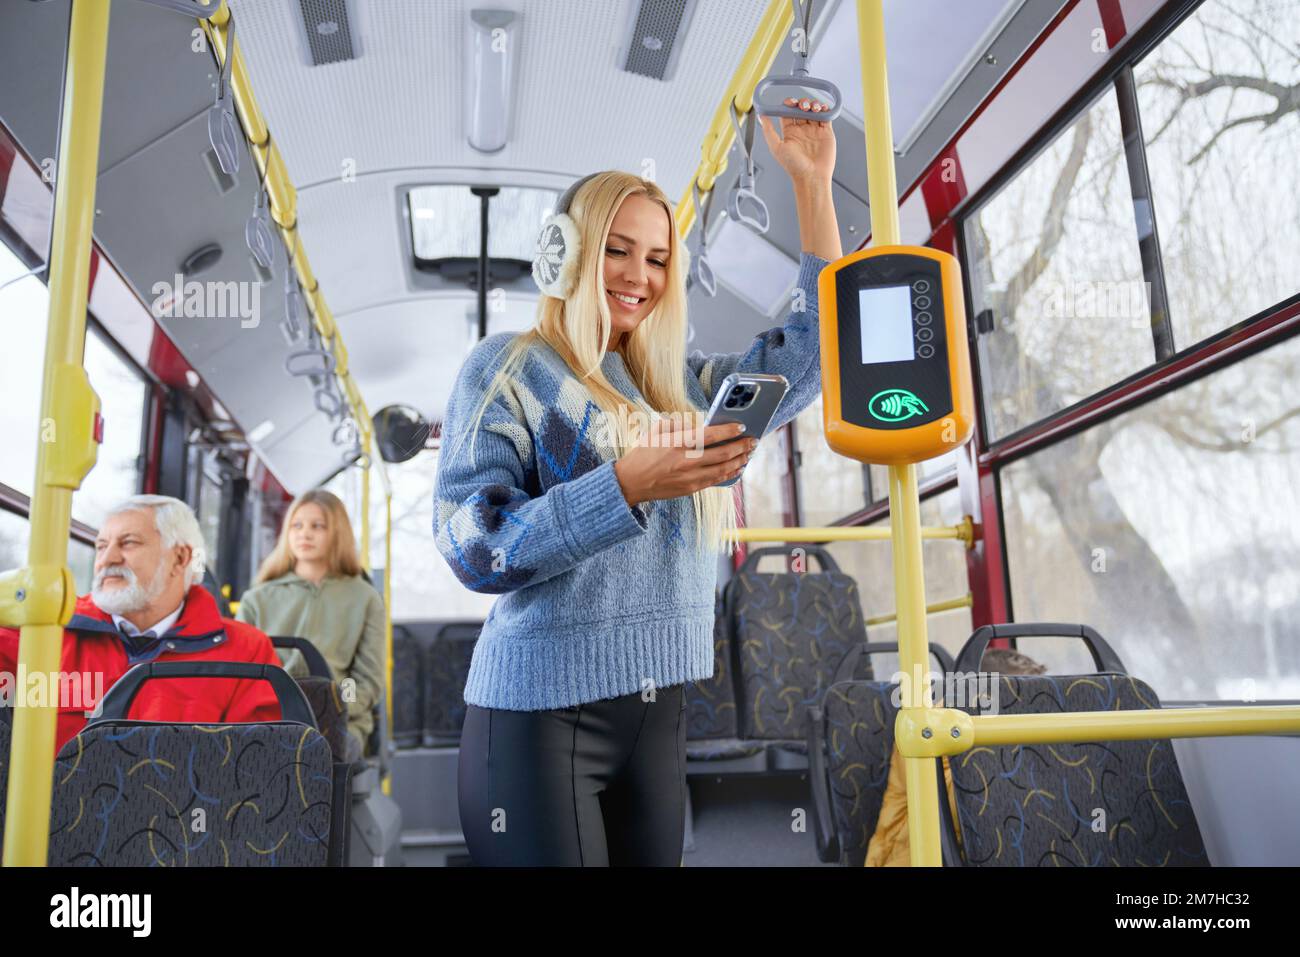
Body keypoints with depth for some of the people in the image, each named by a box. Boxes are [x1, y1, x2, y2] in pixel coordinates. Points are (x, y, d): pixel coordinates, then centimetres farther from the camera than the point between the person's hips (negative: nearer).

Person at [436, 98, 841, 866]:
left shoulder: (678, 384, 11)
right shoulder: (506, 369, -5)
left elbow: (810, 352, 10)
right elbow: (474, 548, -14)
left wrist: (813, 184, 7)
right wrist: (628, 483, -27)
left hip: (657, 710, 6)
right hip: (541, 712, -5)